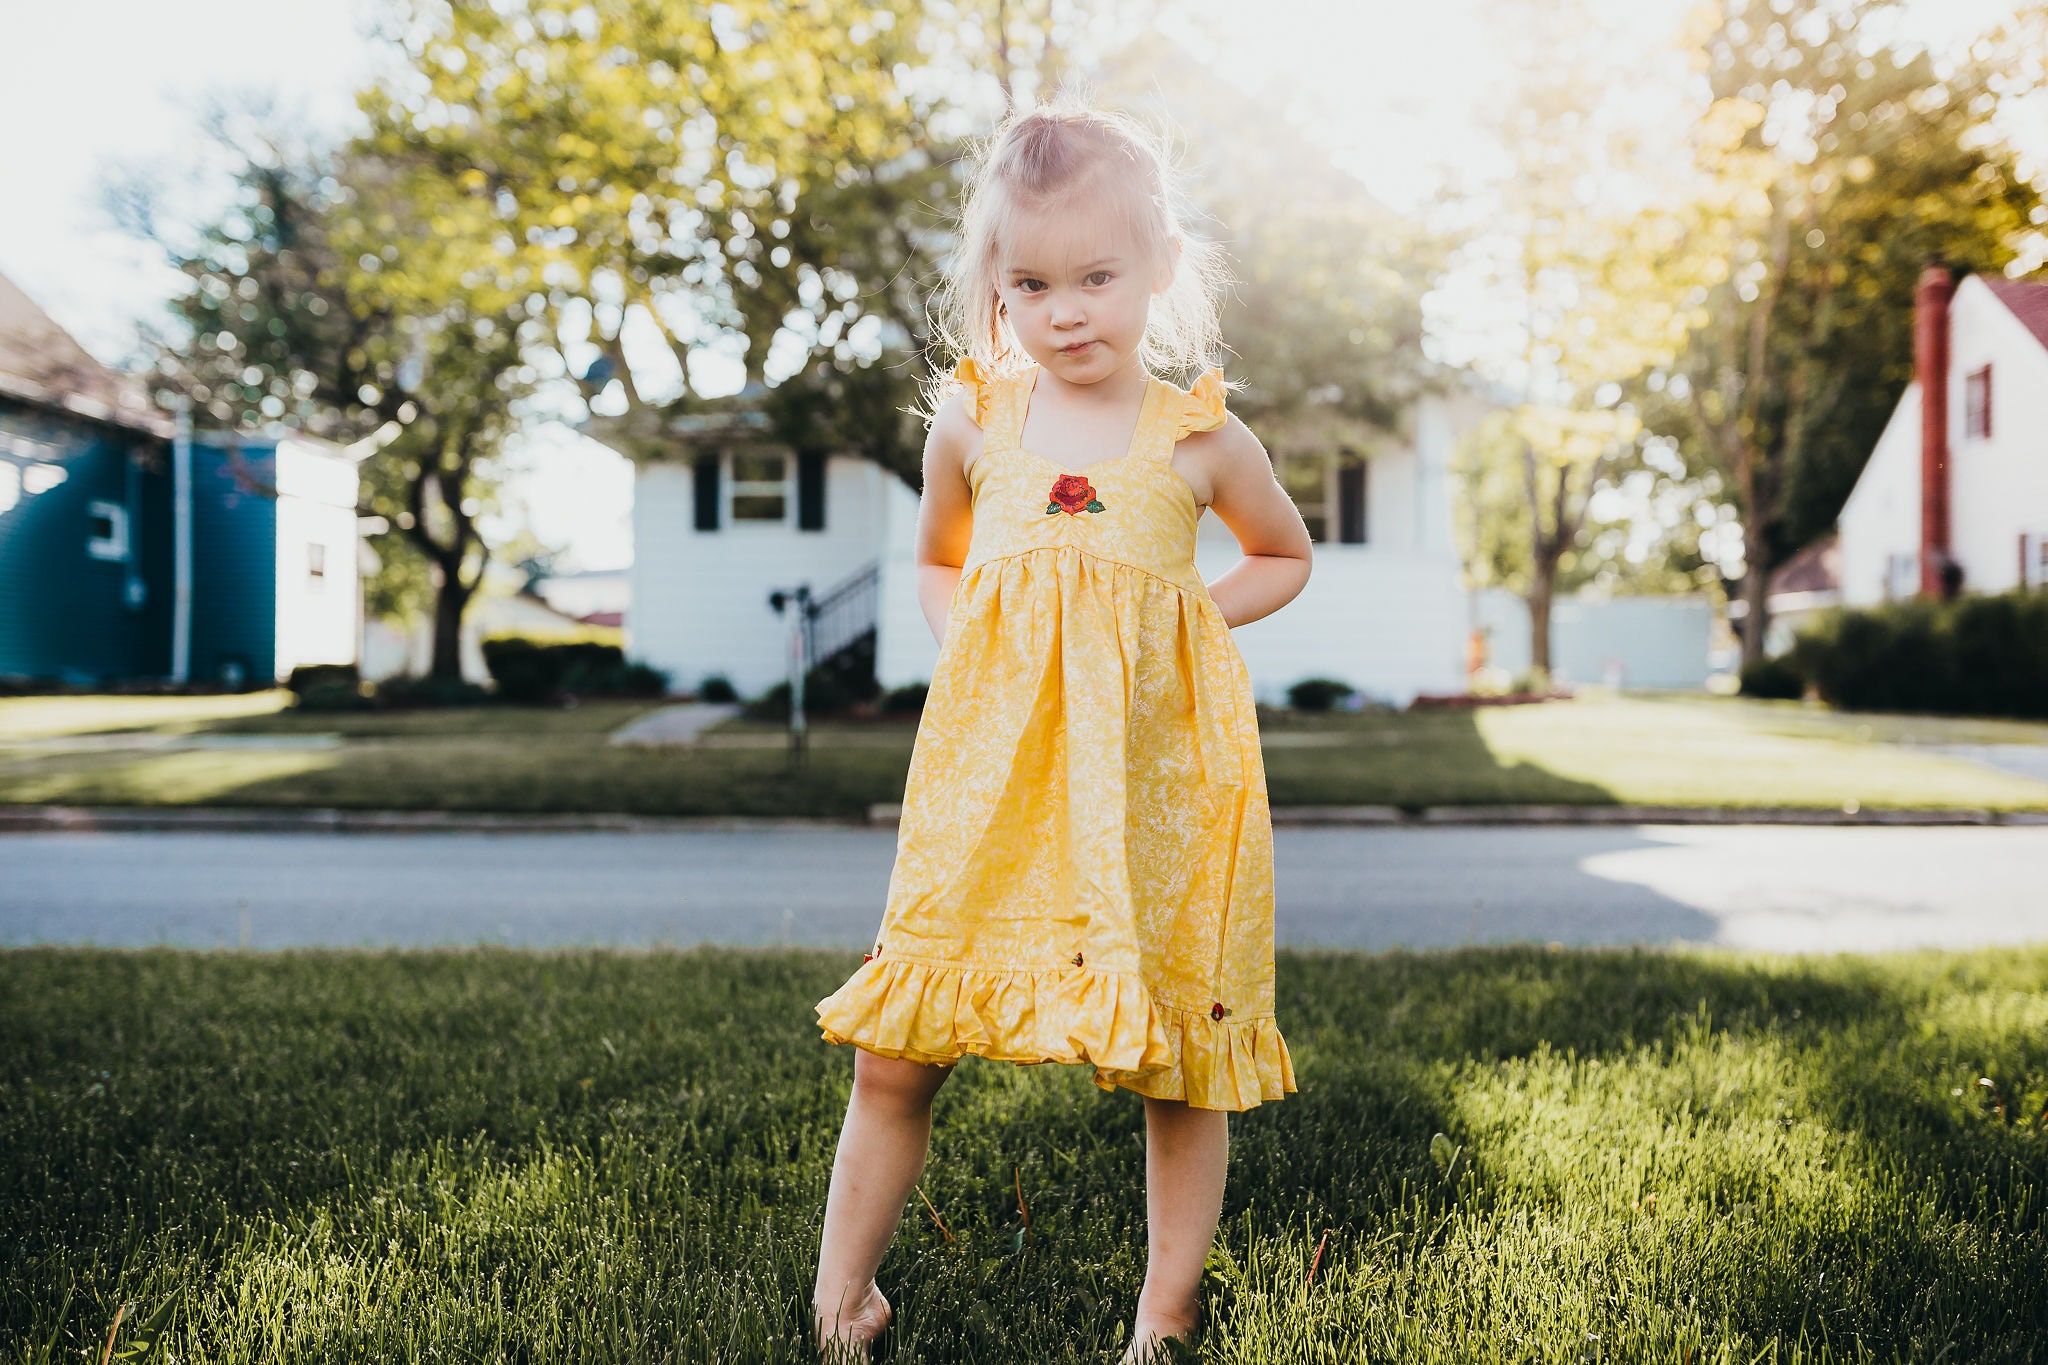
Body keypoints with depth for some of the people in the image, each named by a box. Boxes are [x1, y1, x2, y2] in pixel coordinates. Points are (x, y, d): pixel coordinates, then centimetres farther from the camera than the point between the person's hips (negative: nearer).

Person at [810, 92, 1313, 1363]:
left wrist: (1196, 612, 1)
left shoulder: (1201, 438, 2)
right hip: (995, 775, 1)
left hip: (1155, 777, -1)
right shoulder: (971, 420, 6)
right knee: (898, 1057, 1)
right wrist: (974, 637, 3)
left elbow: (1287, 558, 19)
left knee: (1184, 1063, 5)